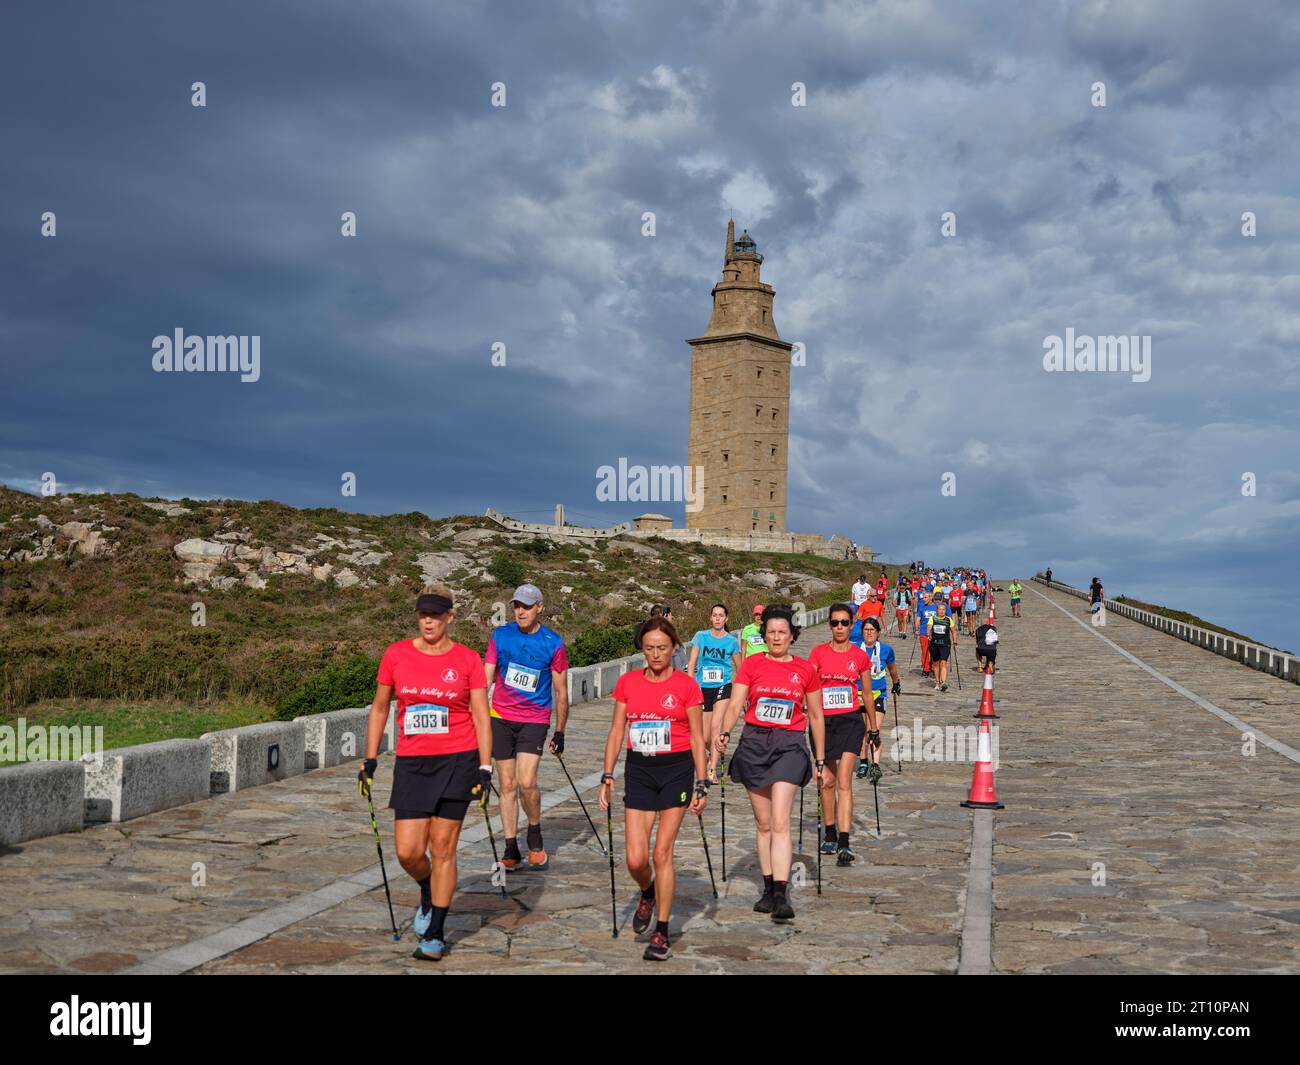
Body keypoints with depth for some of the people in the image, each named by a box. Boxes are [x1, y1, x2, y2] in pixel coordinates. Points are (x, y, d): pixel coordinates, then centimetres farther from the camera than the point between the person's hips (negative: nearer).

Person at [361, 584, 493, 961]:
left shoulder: (468, 660, -2)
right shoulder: (396, 655, 1)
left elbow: (481, 717, -1)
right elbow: (379, 708, 11)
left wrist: (485, 769, -8)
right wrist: (370, 760, 9)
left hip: (457, 761, -2)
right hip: (411, 763, 2)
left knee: (442, 850, 2)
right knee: (408, 852, -3)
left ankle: (434, 935, 15)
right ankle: (427, 896, 32)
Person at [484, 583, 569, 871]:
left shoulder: (553, 643, -3)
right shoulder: (500, 636, 1)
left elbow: (561, 691, 4)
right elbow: (486, 679, 5)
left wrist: (560, 733, 5)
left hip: (535, 720, -2)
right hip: (501, 717, 2)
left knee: (526, 782, -16)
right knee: (507, 785, 4)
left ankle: (535, 834, 11)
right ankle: (511, 850, 13)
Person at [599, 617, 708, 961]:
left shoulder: (686, 686, -3)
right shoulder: (627, 682, 5)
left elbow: (697, 738, 0)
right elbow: (616, 732, 9)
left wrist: (701, 784, -3)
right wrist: (607, 776, 2)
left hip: (676, 769, -3)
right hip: (639, 769, 3)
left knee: (662, 852, -6)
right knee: (636, 859, -3)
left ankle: (661, 934, 6)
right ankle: (648, 894, 33)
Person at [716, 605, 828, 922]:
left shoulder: (805, 670, 3)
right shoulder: (751, 664, 3)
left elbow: (816, 717, 11)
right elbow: (735, 705, -4)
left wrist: (821, 761, 12)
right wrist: (725, 732, -24)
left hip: (789, 745, -2)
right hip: (754, 744, 2)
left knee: (780, 822, -14)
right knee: (763, 823, 9)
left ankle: (781, 895, -18)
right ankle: (769, 889, 20)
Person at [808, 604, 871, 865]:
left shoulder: (860, 656, 2)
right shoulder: (819, 653, 1)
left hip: (850, 721, -1)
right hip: (824, 721, 2)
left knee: (844, 782, -12)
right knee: (828, 781, 12)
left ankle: (844, 844, -16)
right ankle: (829, 836, 29)